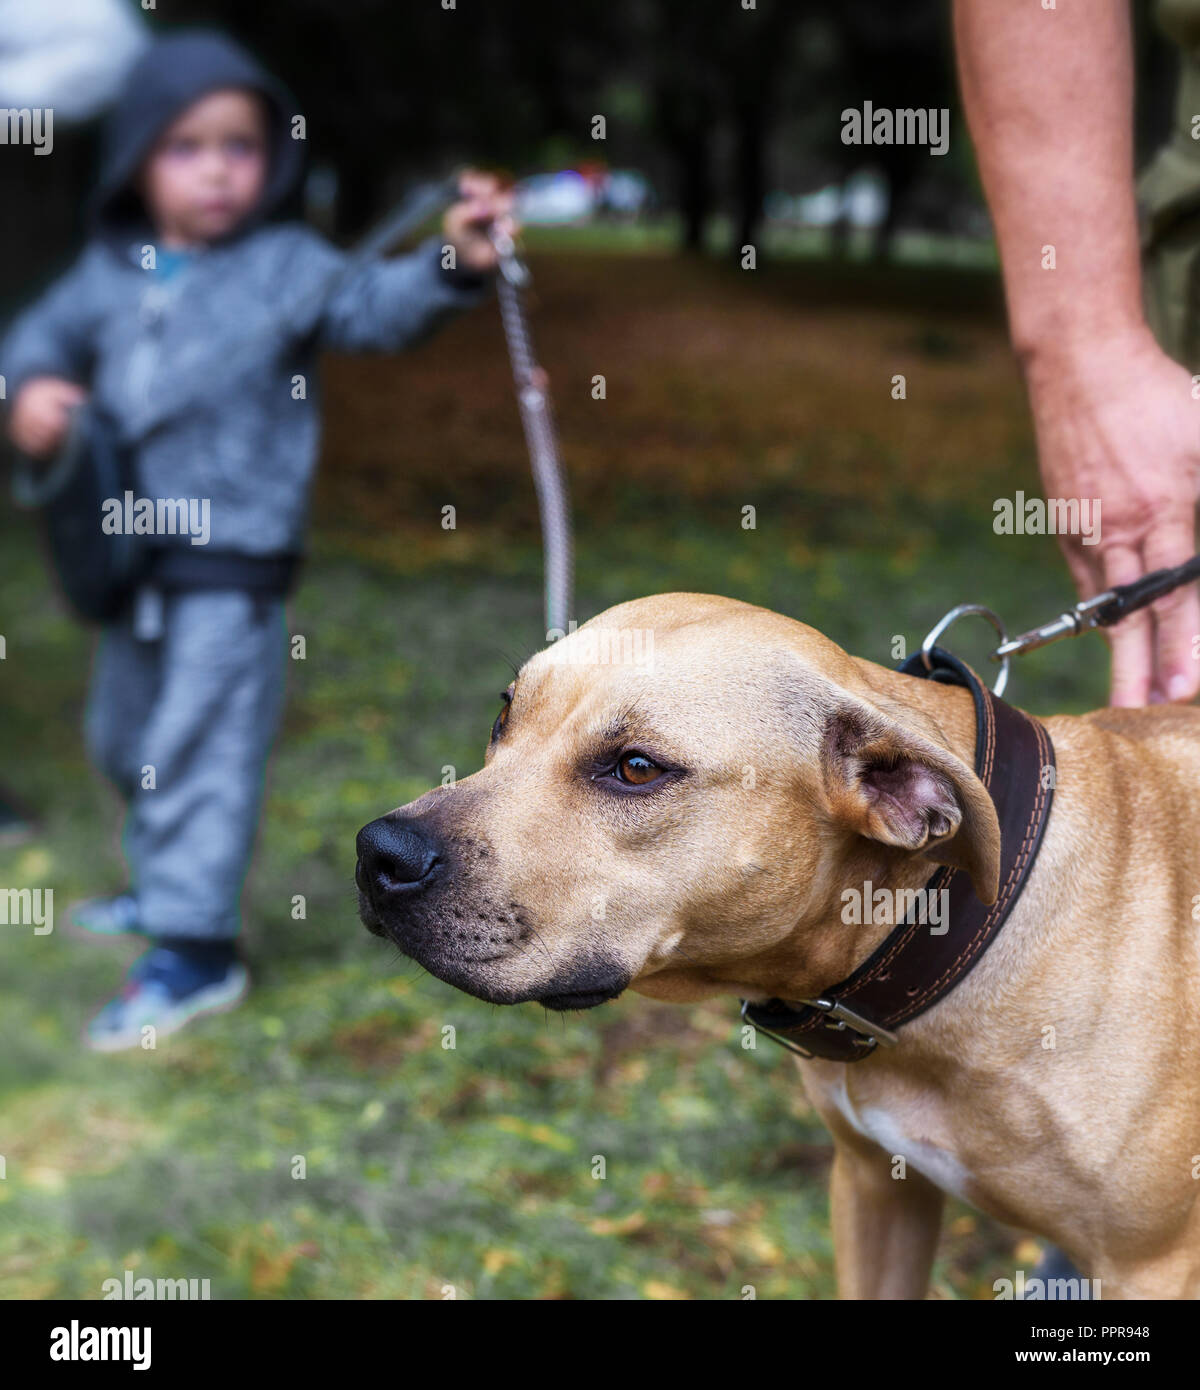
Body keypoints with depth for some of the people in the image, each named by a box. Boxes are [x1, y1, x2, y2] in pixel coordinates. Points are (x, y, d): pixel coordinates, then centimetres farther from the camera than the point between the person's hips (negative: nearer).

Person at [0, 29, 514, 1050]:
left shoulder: (287, 267, -11)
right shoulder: (109, 271, 4)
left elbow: (377, 306, -24)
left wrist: (455, 266, -41)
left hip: (233, 567, -7)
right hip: (135, 558, 7)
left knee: (202, 747, -6)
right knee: (125, 737, 22)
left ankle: (196, 950, 4)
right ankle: (165, 887, 44)